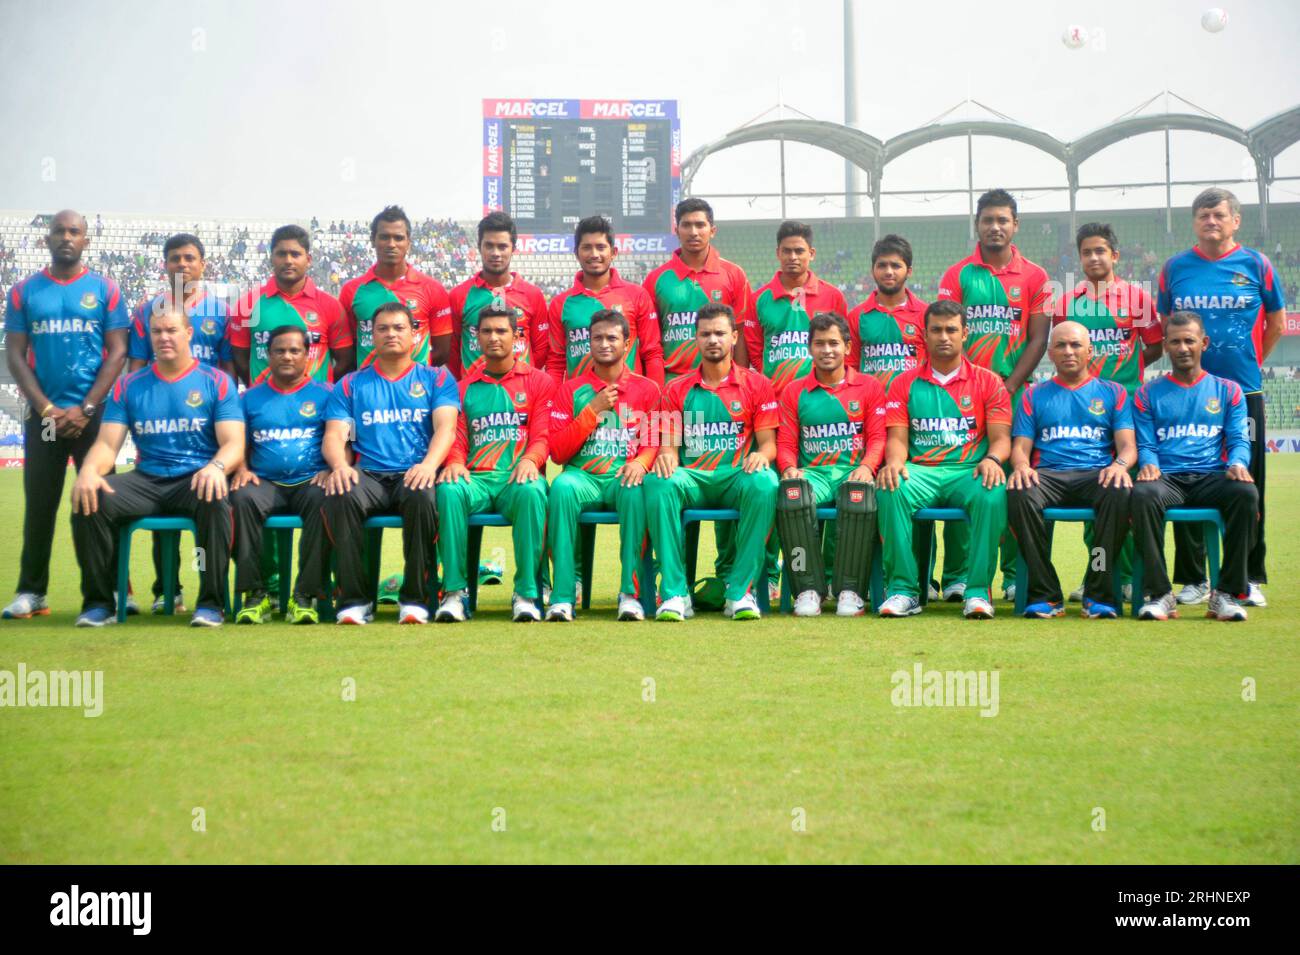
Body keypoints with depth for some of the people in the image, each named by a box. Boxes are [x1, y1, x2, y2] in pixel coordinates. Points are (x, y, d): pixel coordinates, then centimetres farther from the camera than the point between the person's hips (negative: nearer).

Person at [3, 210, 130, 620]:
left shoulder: (105, 290, 3)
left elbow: (118, 353, -2)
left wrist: (85, 409, -10)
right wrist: (47, 408, -8)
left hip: (94, 413, -1)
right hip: (42, 414, 1)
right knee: (39, 504, 3)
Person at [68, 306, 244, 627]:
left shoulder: (217, 382, 4)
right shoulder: (129, 386, 14)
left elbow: (233, 442, -6)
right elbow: (107, 443, 6)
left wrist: (217, 467, -30)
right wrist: (89, 469, -18)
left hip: (196, 480, -3)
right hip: (146, 480, 3)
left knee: (214, 499, -38)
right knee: (89, 498, -24)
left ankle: (211, 603, -27)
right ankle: (98, 602, -12)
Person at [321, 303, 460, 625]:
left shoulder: (437, 379, 17)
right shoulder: (350, 385, 20)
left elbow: (445, 427, 1)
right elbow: (334, 435, 8)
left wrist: (429, 464, -21)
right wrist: (340, 465, -16)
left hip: (414, 475, -1)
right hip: (369, 475, 1)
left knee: (422, 496, -37)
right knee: (340, 496, -34)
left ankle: (415, 598, -26)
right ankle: (354, 599, -26)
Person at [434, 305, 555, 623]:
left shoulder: (538, 382, 15)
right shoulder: (463, 387, 22)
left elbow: (542, 436, 6)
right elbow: (456, 438, 14)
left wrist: (529, 460, -17)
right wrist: (455, 463, -9)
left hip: (519, 476, -1)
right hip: (476, 477, 2)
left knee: (532, 492, -39)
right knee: (449, 490, -35)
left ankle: (526, 593, -34)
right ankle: (455, 591, -32)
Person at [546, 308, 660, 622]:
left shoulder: (646, 389, 13)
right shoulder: (571, 390, 12)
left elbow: (654, 442, 7)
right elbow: (558, 452, 3)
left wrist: (641, 462, -17)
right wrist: (594, 410, -4)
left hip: (623, 478, 0)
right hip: (582, 476, 0)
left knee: (636, 490, -37)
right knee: (562, 487, -35)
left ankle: (630, 592, -33)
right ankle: (563, 594, -35)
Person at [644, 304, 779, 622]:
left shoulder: (757, 385, 12)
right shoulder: (677, 390, 16)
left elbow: (768, 442, 6)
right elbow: (669, 445, 10)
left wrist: (762, 455, -19)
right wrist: (666, 456, -15)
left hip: (738, 476, -1)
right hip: (691, 477, 1)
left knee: (764, 483, -37)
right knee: (657, 482, -33)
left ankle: (740, 591, -30)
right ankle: (675, 593, -34)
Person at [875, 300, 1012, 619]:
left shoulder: (987, 382, 13)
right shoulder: (905, 384, 15)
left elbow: (1001, 437, 5)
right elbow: (897, 437, 7)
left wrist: (992, 459, -19)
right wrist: (894, 461, -16)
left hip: (969, 472, -1)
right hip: (920, 471, 1)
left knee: (992, 495, -35)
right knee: (889, 490, -33)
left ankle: (978, 590, -29)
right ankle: (902, 590, -29)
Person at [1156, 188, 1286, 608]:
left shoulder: (1256, 265, 3)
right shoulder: (1175, 268, 5)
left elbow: (1276, 324, 11)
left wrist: (1250, 363, 9)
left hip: (1244, 392, -1)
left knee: (1247, 487, 2)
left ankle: (1250, 579, 10)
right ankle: (1193, 578, 10)